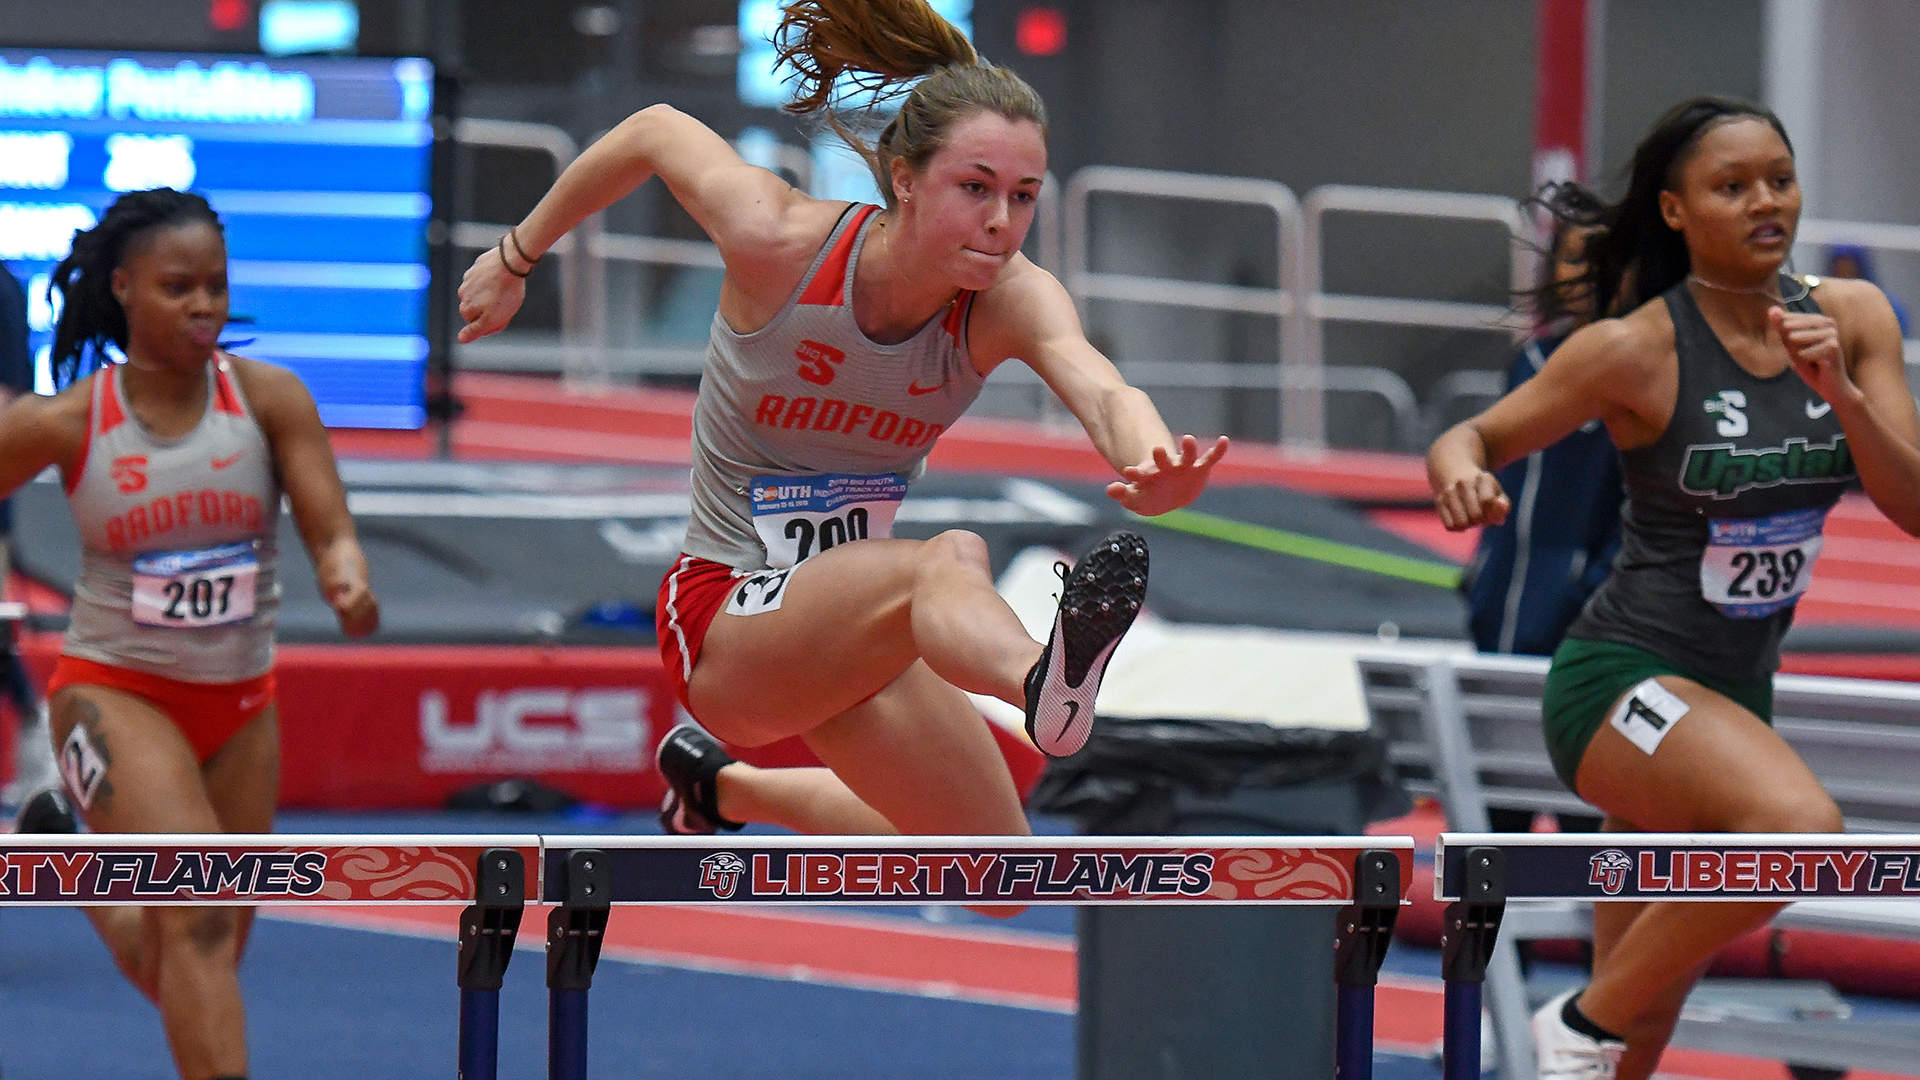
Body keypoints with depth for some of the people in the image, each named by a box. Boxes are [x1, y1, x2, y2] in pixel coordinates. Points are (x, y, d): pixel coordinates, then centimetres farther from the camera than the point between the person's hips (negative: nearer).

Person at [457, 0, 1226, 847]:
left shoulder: (1010, 300, -16)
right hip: (725, 616, -6)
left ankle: (725, 785, 37)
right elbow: (653, 134, -3)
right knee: (949, 562, -38)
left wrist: (1154, 465, -62)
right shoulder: (781, 244, -21)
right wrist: (516, 259, 10)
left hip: (854, 606, 6)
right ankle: (1043, 682, -77)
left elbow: (1100, 389, -38)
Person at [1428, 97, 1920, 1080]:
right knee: (1797, 822, -35)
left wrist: (1840, 392, -21)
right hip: (1622, 681, -6)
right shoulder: (1638, 349, -14)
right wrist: (1460, 471, -29)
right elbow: (1475, 439, -5)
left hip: (1735, 698, 6)